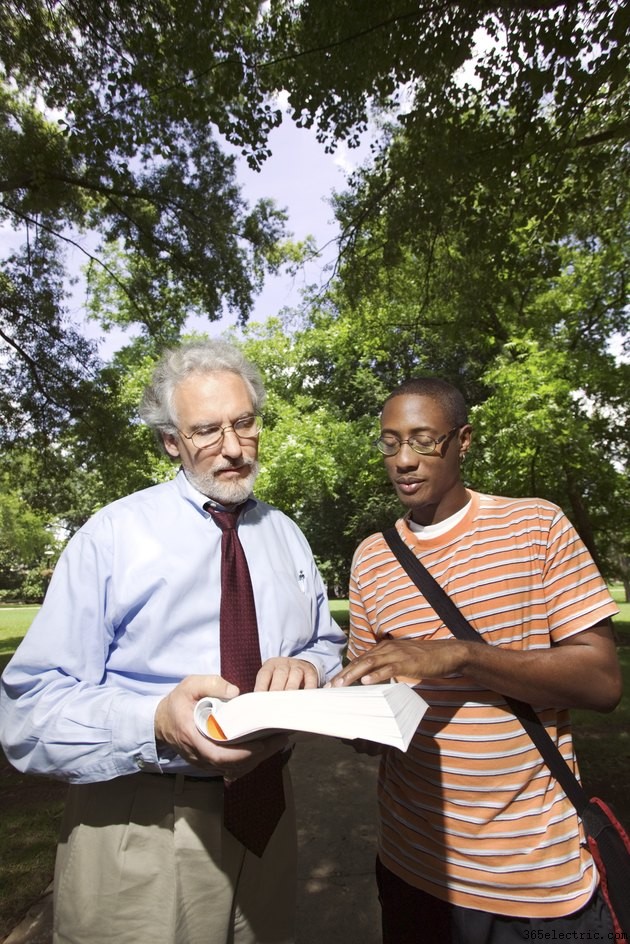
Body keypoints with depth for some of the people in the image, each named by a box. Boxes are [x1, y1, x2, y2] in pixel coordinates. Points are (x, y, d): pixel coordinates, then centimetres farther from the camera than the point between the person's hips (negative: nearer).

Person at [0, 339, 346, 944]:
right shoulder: (112, 535, -11)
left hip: (266, 817, 5)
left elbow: (328, 647, 10)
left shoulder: (287, 536, 5)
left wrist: (309, 668, -13)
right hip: (139, 832, -4)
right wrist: (157, 724, -32)